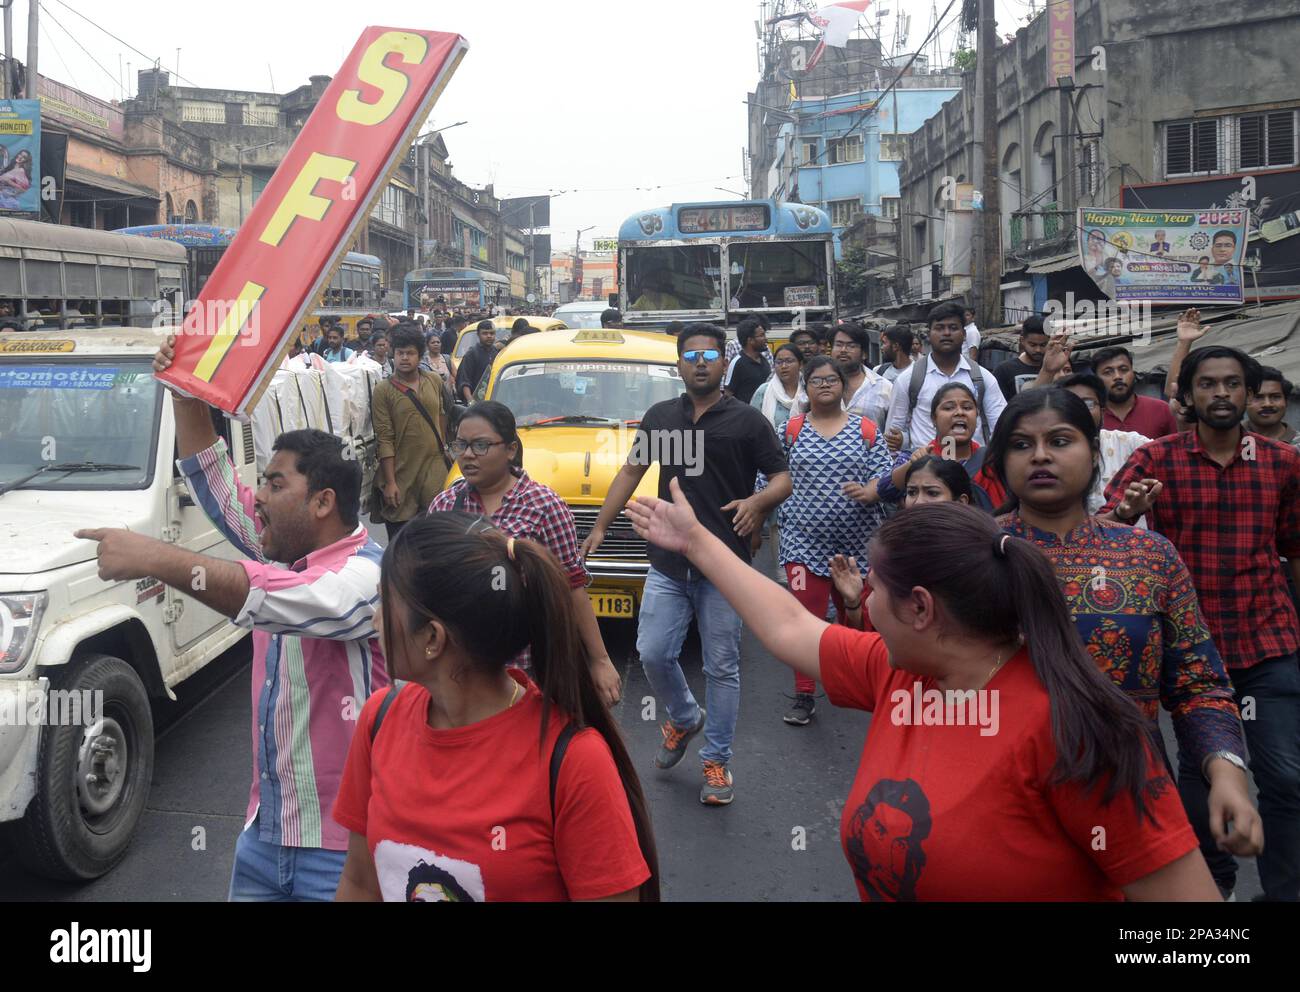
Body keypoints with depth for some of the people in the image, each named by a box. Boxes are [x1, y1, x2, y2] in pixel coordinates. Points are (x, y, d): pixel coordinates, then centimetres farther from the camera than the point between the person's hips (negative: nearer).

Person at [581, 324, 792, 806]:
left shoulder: (746, 420, -2)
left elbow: (782, 478, -1)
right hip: (668, 562, 3)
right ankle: (684, 718, 32)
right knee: (653, 655, 2)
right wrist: (599, 527, 9)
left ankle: (716, 761, 18)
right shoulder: (660, 416, 8)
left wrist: (760, 501, -23)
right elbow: (631, 471, 14)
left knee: (721, 667, 5)